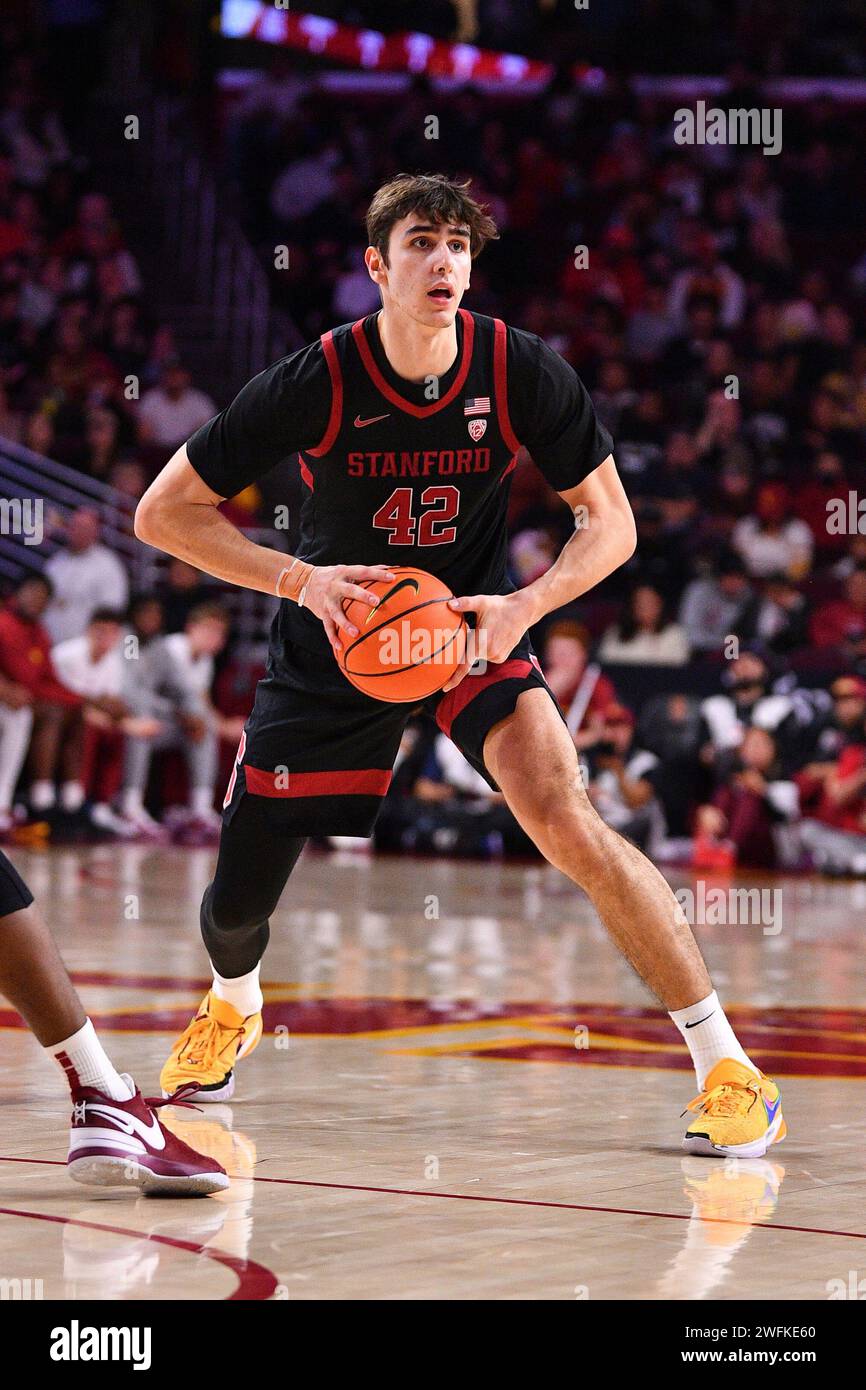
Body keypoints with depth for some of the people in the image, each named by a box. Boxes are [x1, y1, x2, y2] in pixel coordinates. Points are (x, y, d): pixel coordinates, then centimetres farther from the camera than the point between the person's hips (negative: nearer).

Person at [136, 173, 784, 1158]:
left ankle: (726, 1067, -19)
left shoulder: (523, 373, -17)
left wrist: (525, 606, -25)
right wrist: (299, 578, -26)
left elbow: (610, 523, -7)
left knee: (565, 821, -27)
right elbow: (163, 512, -14)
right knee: (235, 906, 7)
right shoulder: (317, 383, -20)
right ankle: (232, 1009, 48)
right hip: (335, 642, 1)